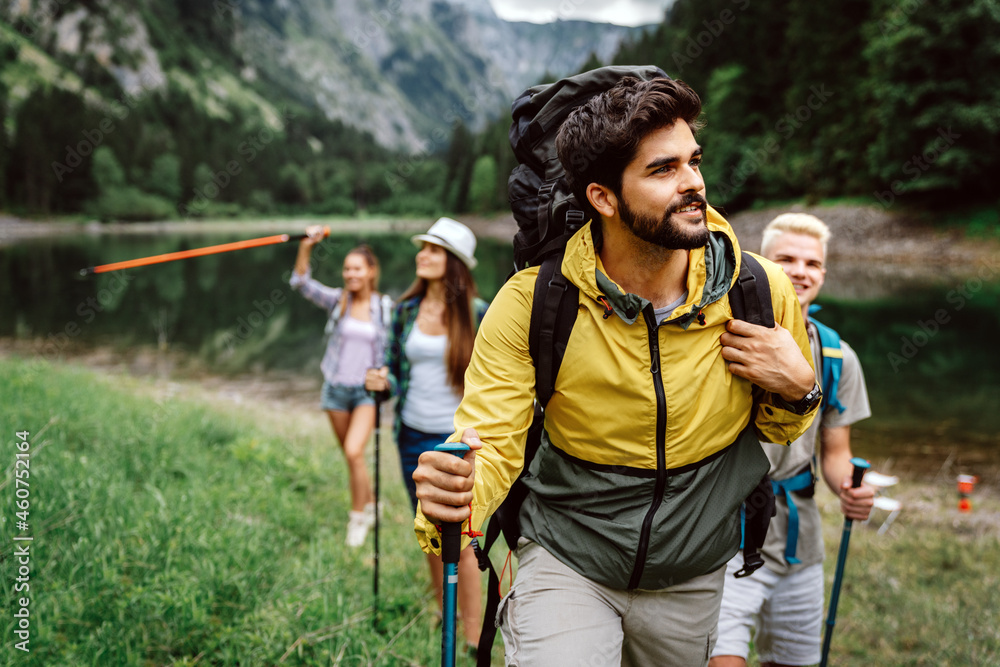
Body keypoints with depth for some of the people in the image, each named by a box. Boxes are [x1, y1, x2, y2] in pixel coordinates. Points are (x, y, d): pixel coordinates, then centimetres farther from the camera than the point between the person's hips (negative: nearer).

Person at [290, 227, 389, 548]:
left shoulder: (383, 308, -2)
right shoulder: (337, 301, -3)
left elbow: (387, 351, 7)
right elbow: (301, 283, -17)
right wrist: (306, 247, -30)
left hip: (366, 390, -2)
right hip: (336, 388, 2)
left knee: (354, 452, -18)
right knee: (350, 455, 13)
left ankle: (358, 517, -1)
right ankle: (370, 504, 36)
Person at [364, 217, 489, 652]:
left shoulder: (477, 314, -7)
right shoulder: (406, 310, 5)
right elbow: (397, 370, 12)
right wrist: (383, 382, -10)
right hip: (413, 437, 5)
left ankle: (473, 637, 9)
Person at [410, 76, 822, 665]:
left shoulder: (763, 292, -13)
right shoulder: (531, 303, -20)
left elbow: (784, 429, 4)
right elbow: (492, 445, -18)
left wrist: (797, 390, -19)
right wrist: (453, 499, -40)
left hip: (697, 580, 3)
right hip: (565, 566, -2)